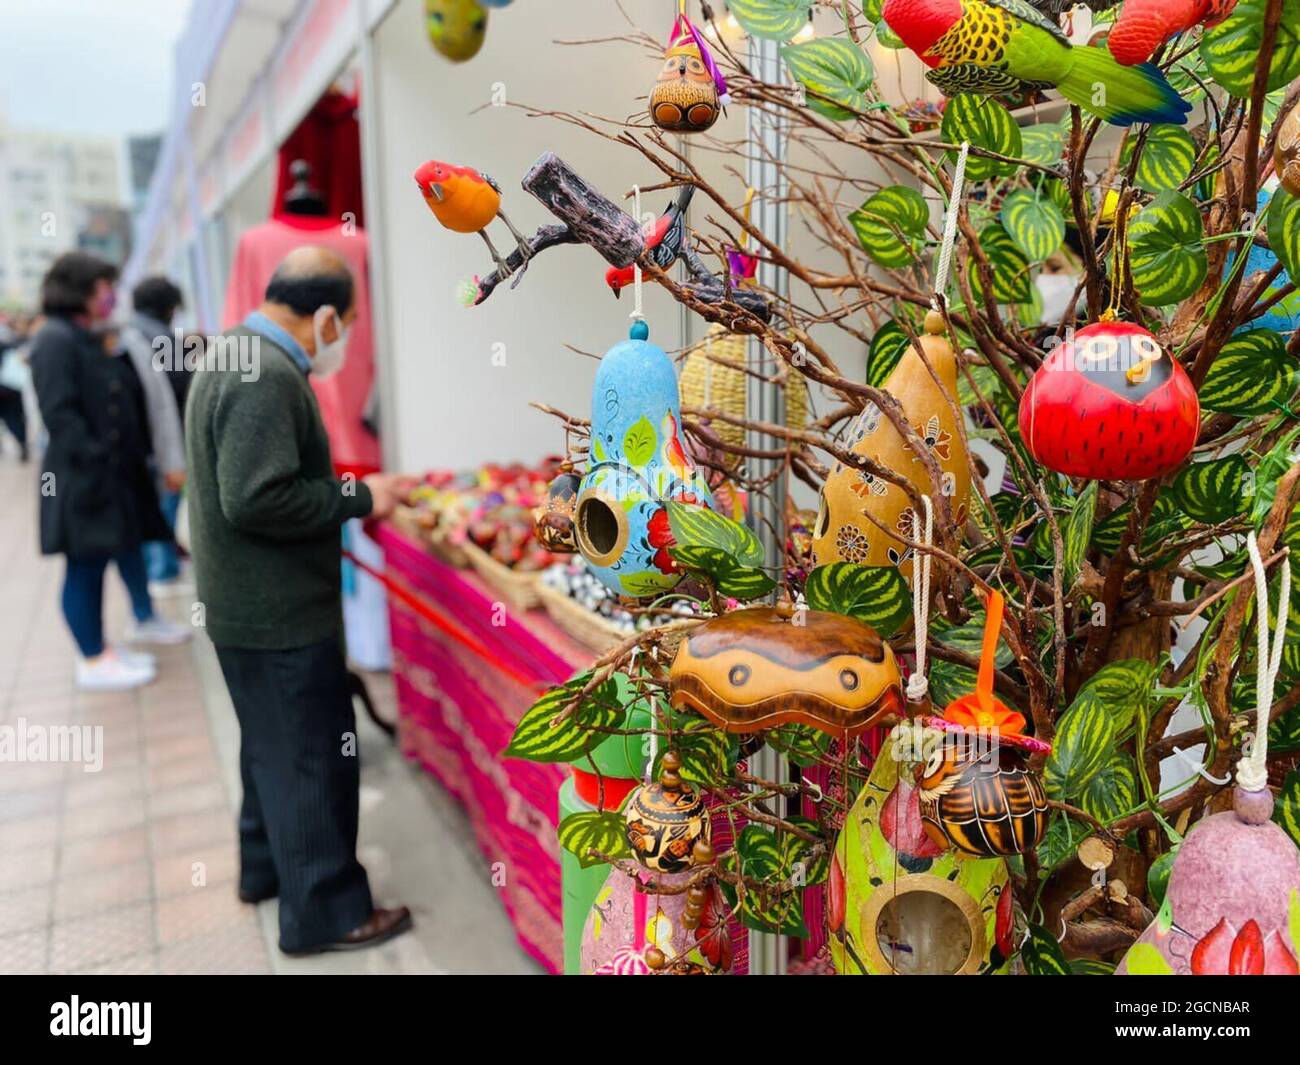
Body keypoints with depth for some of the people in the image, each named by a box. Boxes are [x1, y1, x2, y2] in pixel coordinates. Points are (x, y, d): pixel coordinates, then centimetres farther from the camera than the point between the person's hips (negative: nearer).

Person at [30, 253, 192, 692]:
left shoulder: (95, 340, 15)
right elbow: (60, 413, -21)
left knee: (129, 547, 22)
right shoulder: (55, 341, -13)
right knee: (87, 565, -1)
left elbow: (126, 401, 20)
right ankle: (94, 661, 9)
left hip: (119, 471, 10)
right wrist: (94, 462, -24)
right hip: (83, 480, -10)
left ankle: (144, 619, 40)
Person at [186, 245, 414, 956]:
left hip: (246, 602, 10)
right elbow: (256, 500, -29)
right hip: (278, 610, -10)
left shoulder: (235, 354, 10)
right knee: (314, 757, 2)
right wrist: (360, 498, -20)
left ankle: (267, 866, 41)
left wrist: (342, 489, 11)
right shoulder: (269, 377, -23)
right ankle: (324, 913, 17)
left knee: (273, 744, 23)